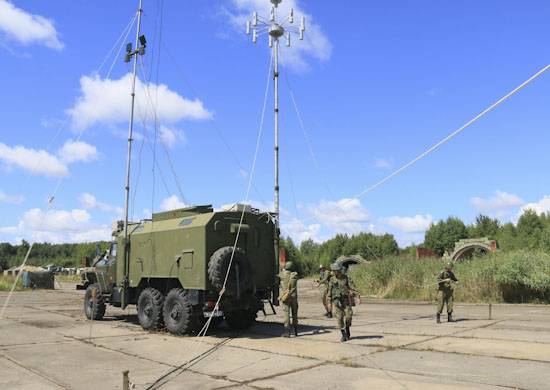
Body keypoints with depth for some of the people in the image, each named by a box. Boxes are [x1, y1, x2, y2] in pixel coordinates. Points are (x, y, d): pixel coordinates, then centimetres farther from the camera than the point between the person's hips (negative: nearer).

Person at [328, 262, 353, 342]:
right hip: (336, 301, -1)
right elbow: (330, 292, 1)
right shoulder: (332, 280, -2)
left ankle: (347, 331, 22)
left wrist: (350, 299, 0)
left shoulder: (345, 277, 2)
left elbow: (348, 288, 5)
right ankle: (343, 335, 7)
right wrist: (329, 303, -1)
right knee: (339, 318, -4)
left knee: (348, 316, -3)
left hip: (345, 300, 1)